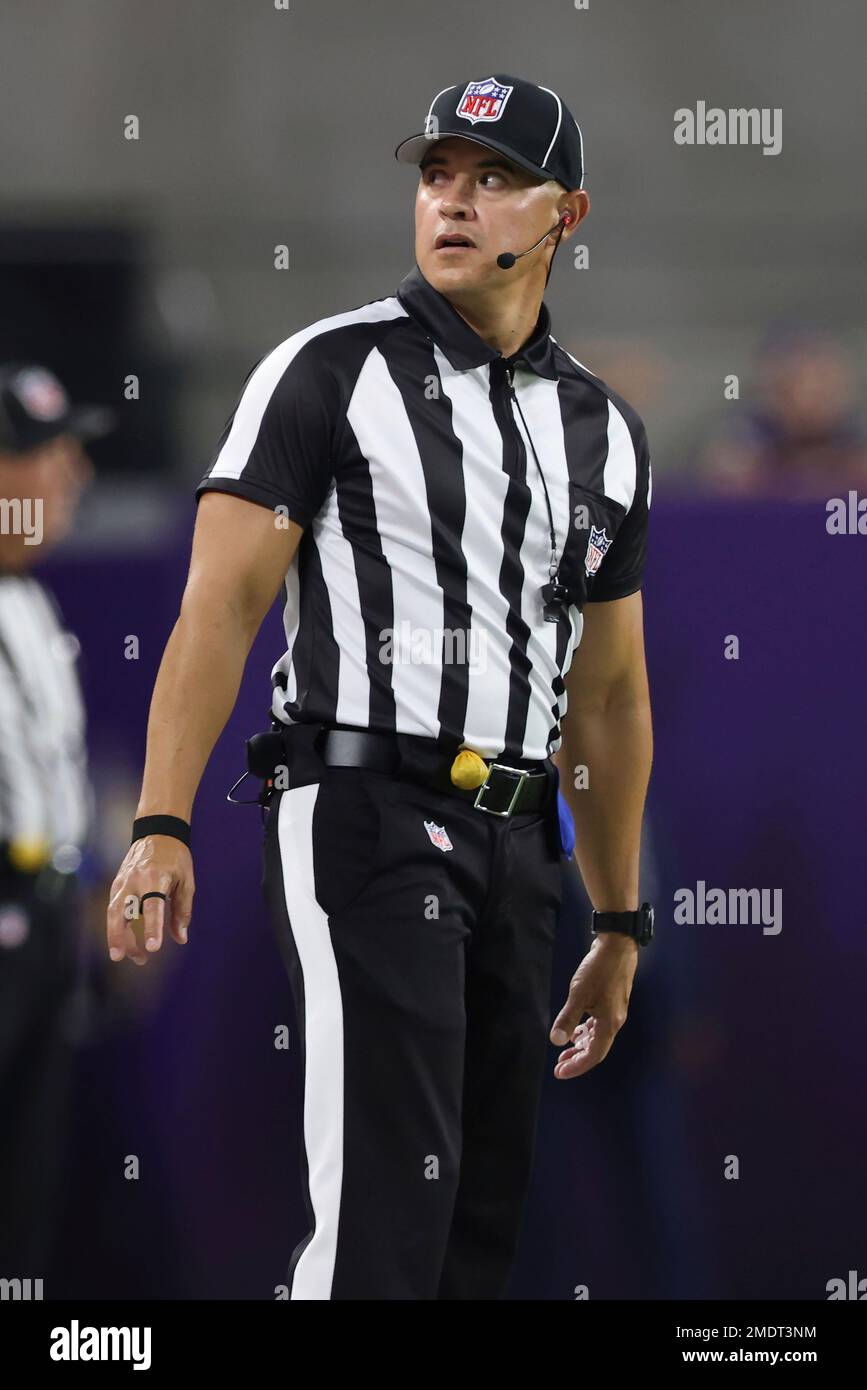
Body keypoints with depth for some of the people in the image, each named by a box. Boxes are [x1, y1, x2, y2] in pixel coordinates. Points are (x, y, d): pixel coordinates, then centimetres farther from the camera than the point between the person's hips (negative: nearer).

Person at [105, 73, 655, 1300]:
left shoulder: (604, 430, 15)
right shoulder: (332, 372, -2)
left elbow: (609, 694, 21)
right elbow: (221, 604, -9)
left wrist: (620, 925, 21)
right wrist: (161, 828, -20)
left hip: (514, 842, 6)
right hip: (364, 816, -6)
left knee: (485, 1218, 7)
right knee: (389, 1208, -16)